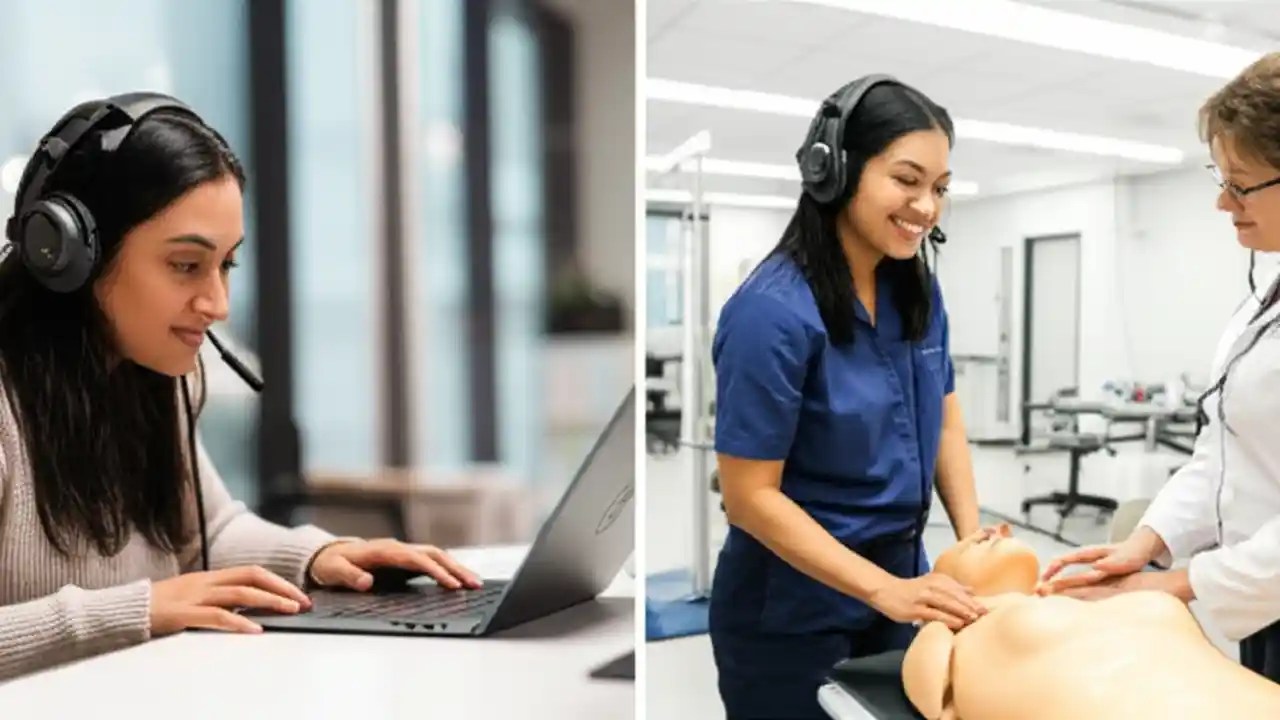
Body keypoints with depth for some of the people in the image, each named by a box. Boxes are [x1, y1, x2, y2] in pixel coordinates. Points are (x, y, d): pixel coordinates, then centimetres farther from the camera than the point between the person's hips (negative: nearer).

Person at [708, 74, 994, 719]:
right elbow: (750, 495, -20)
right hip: (792, 617, -6)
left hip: (902, 588, 6)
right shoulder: (773, 311, -23)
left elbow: (945, 422, 7)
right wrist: (885, 590, -22)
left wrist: (973, 542, -4)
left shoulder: (917, 289, -2)